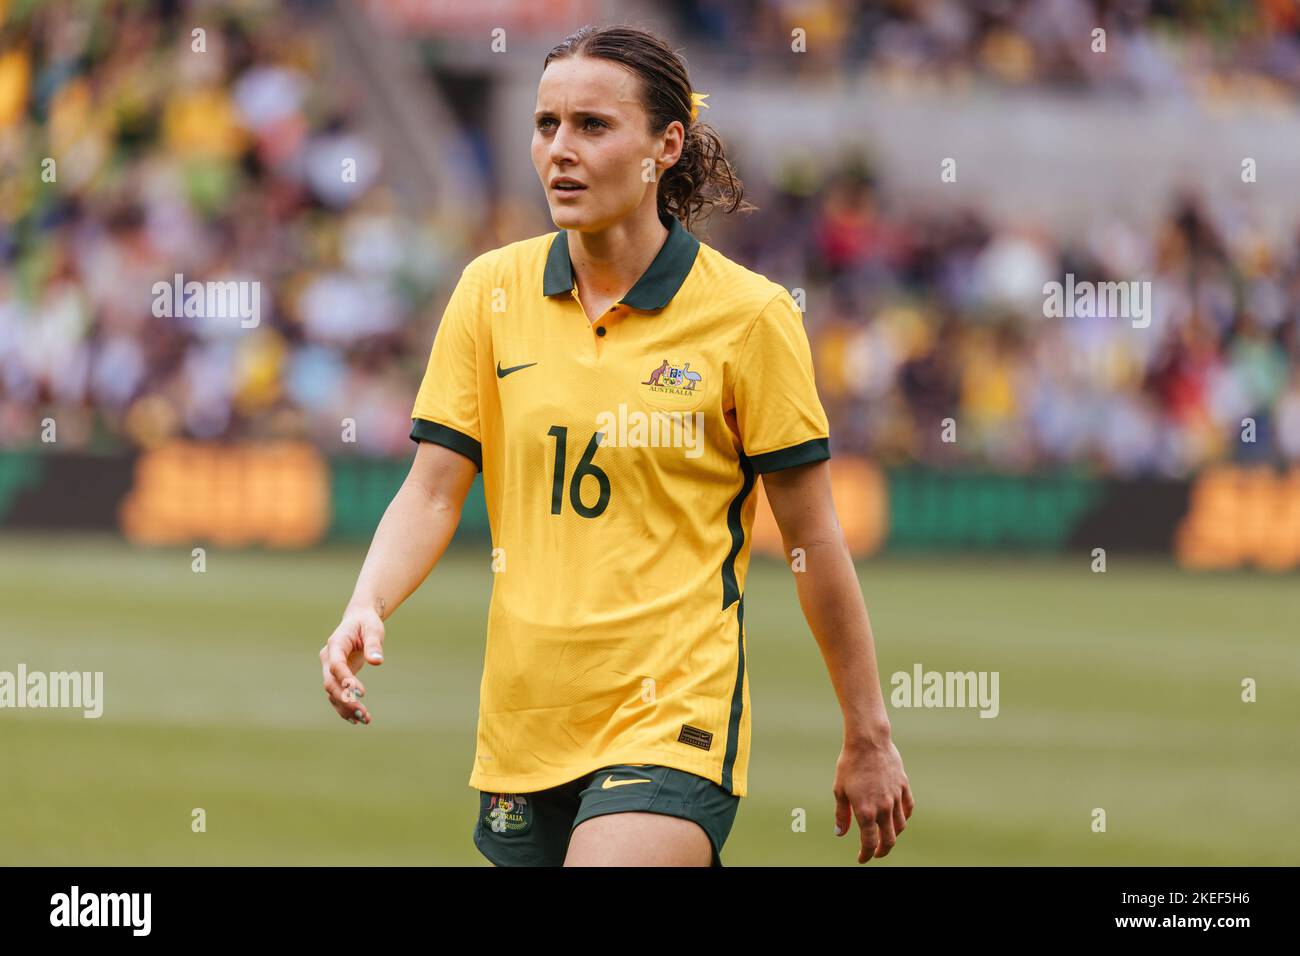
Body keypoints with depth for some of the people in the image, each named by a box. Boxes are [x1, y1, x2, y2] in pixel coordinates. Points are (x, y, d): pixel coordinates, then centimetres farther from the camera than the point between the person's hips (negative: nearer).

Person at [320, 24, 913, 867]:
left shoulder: (749, 314, -5)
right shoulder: (492, 292, 5)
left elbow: (814, 538, -1)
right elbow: (432, 492, 5)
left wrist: (869, 739, 2)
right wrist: (366, 608, -15)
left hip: (676, 722, -5)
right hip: (524, 724, 5)